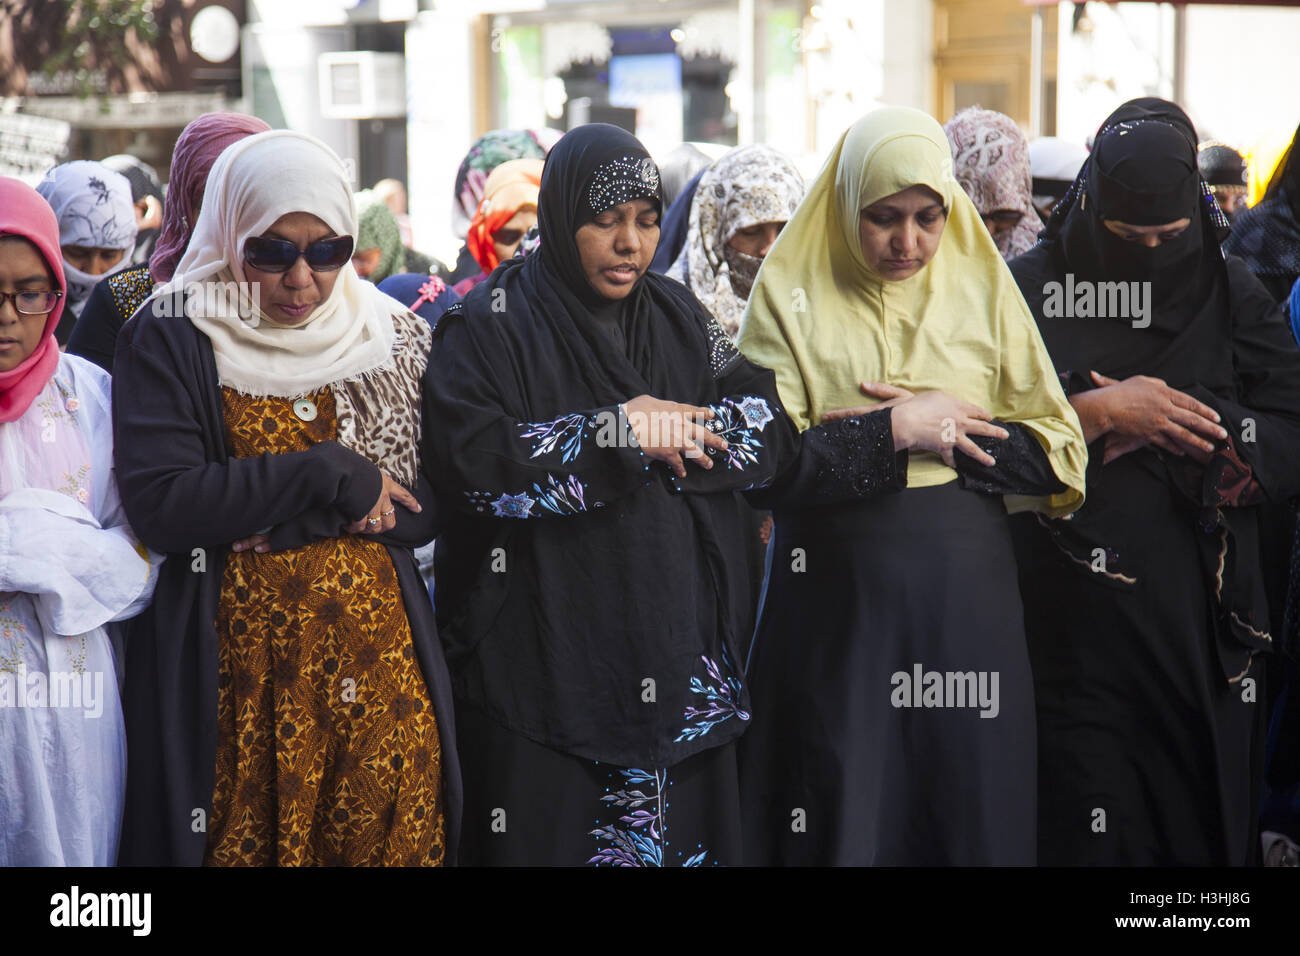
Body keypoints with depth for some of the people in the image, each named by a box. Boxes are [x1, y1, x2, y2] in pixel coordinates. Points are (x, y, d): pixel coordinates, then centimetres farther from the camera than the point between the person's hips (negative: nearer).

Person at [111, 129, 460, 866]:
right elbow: (160, 503, -14)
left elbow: (430, 505, 3)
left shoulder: (394, 337, 8)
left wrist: (295, 521, -11)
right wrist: (328, 473, -14)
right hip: (239, 677, -2)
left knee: (391, 841, 2)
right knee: (248, 842, 2)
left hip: (381, 667, 3)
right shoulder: (171, 339, -1)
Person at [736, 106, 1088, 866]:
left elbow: (1061, 460, 1)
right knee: (844, 822, 2)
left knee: (972, 817, 5)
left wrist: (944, 428, -11)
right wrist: (894, 431, -14)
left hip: (966, 600, 2)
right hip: (836, 602, -2)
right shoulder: (790, 294, 1)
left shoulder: (983, 288, 6)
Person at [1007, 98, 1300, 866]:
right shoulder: (1028, 290, 3)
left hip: (1205, 621, 2)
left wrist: (1159, 420, -10)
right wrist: (1100, 409, -14)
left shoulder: (1231, 294, 7)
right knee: (1087, 828, -1)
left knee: (1204, 828, 6)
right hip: (1078, 622, -1)